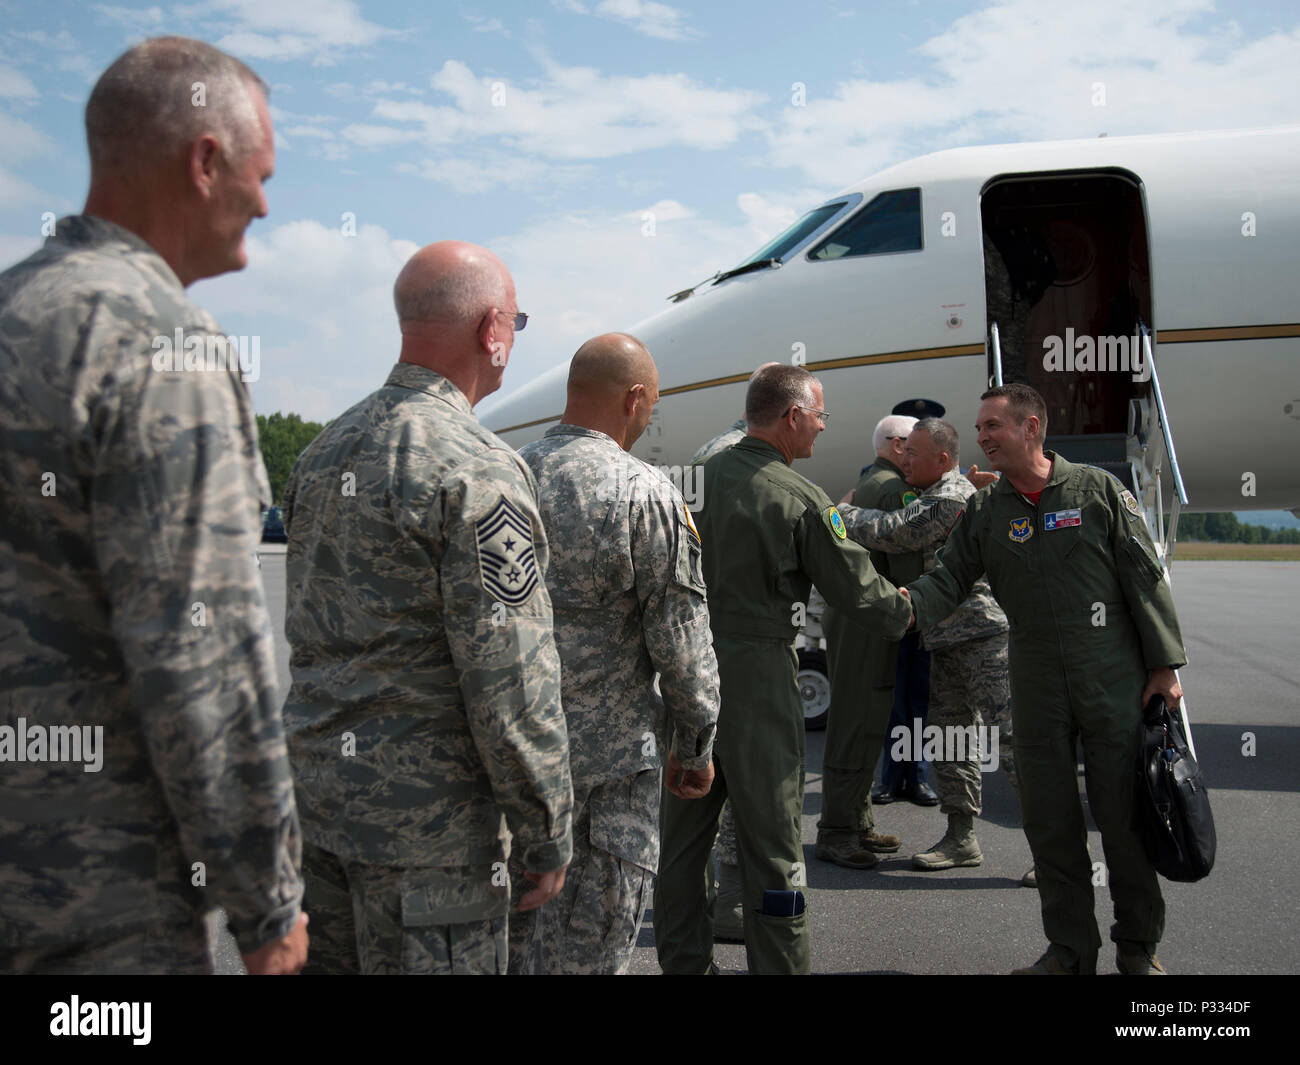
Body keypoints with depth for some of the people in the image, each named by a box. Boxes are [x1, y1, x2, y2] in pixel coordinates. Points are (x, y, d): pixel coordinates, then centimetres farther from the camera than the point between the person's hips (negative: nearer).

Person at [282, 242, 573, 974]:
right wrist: (548, 833, -10)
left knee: (331, 959, 18)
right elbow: (509, 676, -20)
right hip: (425, 813, -8)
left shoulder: (325, 451, 9)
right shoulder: (477, 472, -18)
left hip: (318, 783, 9)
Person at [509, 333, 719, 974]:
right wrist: (695, 747, 2)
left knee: (510, 934, 20)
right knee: (587, 948, 7)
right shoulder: (645, 495, -13)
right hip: (606, 757, -6)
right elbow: (680, 640, -11)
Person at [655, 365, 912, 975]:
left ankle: (683, 960, 27)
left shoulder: (697, 479, 3)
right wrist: (906, 611, 17)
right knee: (770, 837, 6)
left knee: (682, 831, 14)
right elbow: (858, 589, -2)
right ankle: (780, 962, 17)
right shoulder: (802, 501, -10)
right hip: (756, 673, -5)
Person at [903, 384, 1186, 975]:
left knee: (1122, 814, 4)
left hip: (1114, 680, -3)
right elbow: (949, 578, 0)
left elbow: (1145, 578, -2)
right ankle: (1070, 949, 22)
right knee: (1048, 819, 7)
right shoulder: (983, 513, 6)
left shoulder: (1098, 489, -2)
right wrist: (909, 601, -22)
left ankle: (1139, 944, 23)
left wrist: (1164, 664, -5)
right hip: (1037, 687, 3)